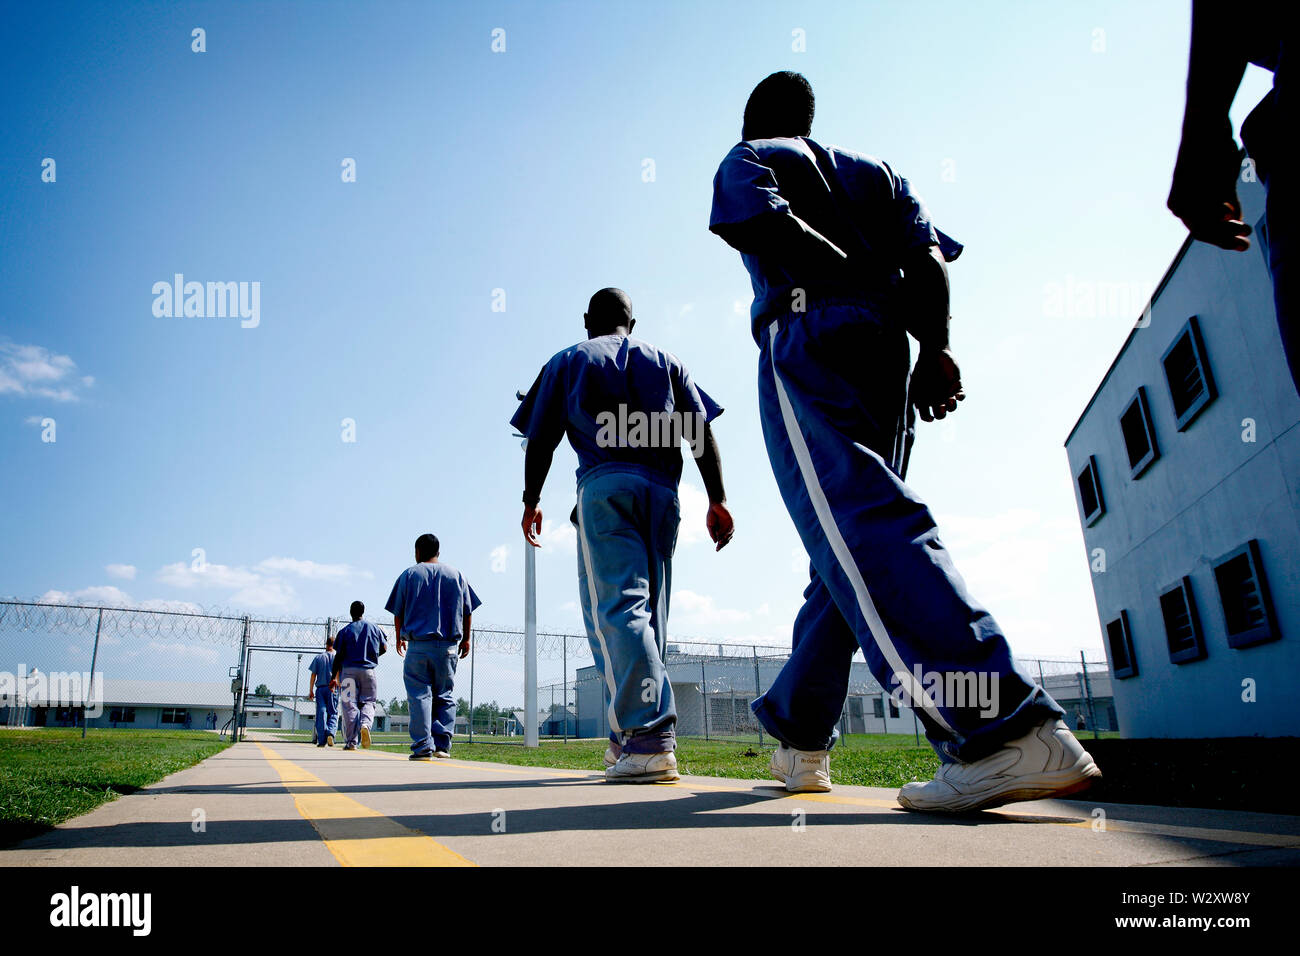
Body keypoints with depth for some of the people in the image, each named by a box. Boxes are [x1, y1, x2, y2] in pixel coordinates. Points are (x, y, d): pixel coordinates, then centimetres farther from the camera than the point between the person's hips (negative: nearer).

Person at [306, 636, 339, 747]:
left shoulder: (318, 657, 7)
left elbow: (313, 675, 5)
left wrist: (311, 691, 9)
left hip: (320, 688, 1)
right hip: (333, 689, -1)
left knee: (321, 713, 2)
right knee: (333, 713, 5)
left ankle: (321, 740, -3)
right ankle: (330, 733, -20)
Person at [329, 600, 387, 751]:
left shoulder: (345, 631, 3)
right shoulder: (373, 628, 9)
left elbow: (338, 656, 0)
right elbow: (384, 648, 15)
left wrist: (333, 677, 3)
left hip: (349, 670, -1)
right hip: (368, 670, 1)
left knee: (350, 704, 2)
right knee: (368, 702, 8)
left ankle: (351, 741, -2)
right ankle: (365, 724, -24)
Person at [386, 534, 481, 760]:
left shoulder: (409, 574, 5)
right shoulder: (456, 574, 10)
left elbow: (398, 612, 6)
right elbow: (467, 611, 8)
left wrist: (399, 637, 18)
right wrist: (466, 638, 16)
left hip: (418, 644, -1)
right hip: (448, 645, 2)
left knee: (419, 695, 0)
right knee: (445, 696, 8)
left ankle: (423, 746, -5)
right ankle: (442, 744, 1)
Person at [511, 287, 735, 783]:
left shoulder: (567, 361, 17)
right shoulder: (665, 361, 22)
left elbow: (540, 441, 9)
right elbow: (701, 432, 10)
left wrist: (531, 501, 17)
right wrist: (717, 499, 6)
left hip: (604, 486, -3)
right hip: (661, 492, 4)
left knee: (615, 608, -12)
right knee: (647, 612, 7)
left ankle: (650, 736, -26)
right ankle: (626, 741, 10)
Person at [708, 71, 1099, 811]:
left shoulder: (748, 159, 17)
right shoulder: (873, 171, 30)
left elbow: (771, 224, -7)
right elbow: (926, 255, 12)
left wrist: (850, 277, -5)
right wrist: (935, 345, 0)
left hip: (807, 336, -6)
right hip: (886, 349, 7)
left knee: (859, 528, -21)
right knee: (848, 538, 8)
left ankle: (1006, 729, -36)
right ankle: (800, 737, 16)